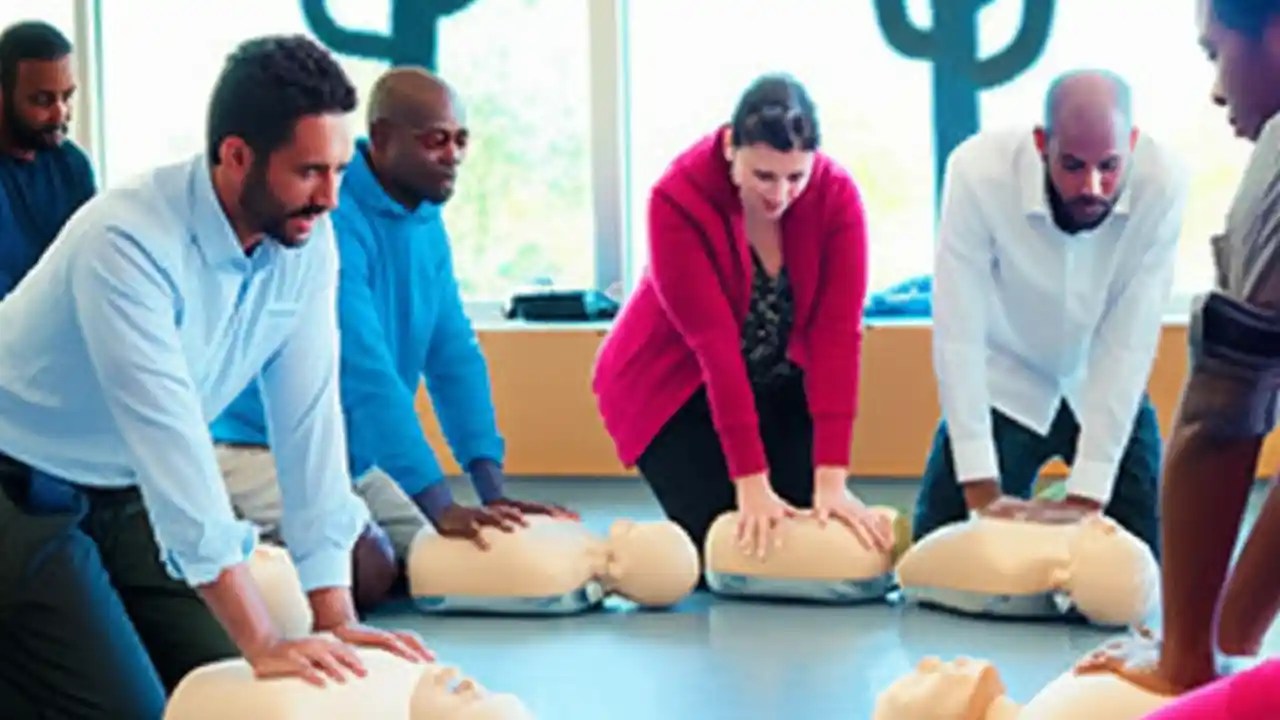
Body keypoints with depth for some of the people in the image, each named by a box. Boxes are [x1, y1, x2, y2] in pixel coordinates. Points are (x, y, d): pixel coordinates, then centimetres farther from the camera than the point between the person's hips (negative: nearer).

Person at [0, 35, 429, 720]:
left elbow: (308, 419, -11)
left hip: (125, 496, 7)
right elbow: (170, 440, -37)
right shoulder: (128, 241, -31)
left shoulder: (308, 240, -11)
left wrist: (336, 615, -17)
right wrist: (262, 642, -41)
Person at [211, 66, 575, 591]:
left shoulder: (427, 222, 4)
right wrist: (441, 507, -33)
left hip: (356, 460, 9)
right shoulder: (333, 219, -23)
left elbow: (455, 355, 1)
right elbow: (363, 369, -29)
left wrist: (494, 492, -11)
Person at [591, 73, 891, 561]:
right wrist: (750, 482, -35)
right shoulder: (679, 199, -29)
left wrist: (832, 479, -33)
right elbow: (713, 340, -32)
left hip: (779, 384, 3)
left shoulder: (836, 196, -20)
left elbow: (837, 334, -26)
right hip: (676, 383, -3)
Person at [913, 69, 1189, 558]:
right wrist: (982, 492, -29)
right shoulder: (979, 171, -31)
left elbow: (1129, 342, -26)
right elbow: (958, 336, -28)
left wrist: (1085, 498, -28)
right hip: (1004, 383, -1)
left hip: (1106, 392, 1)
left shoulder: (1162, 182, -29)